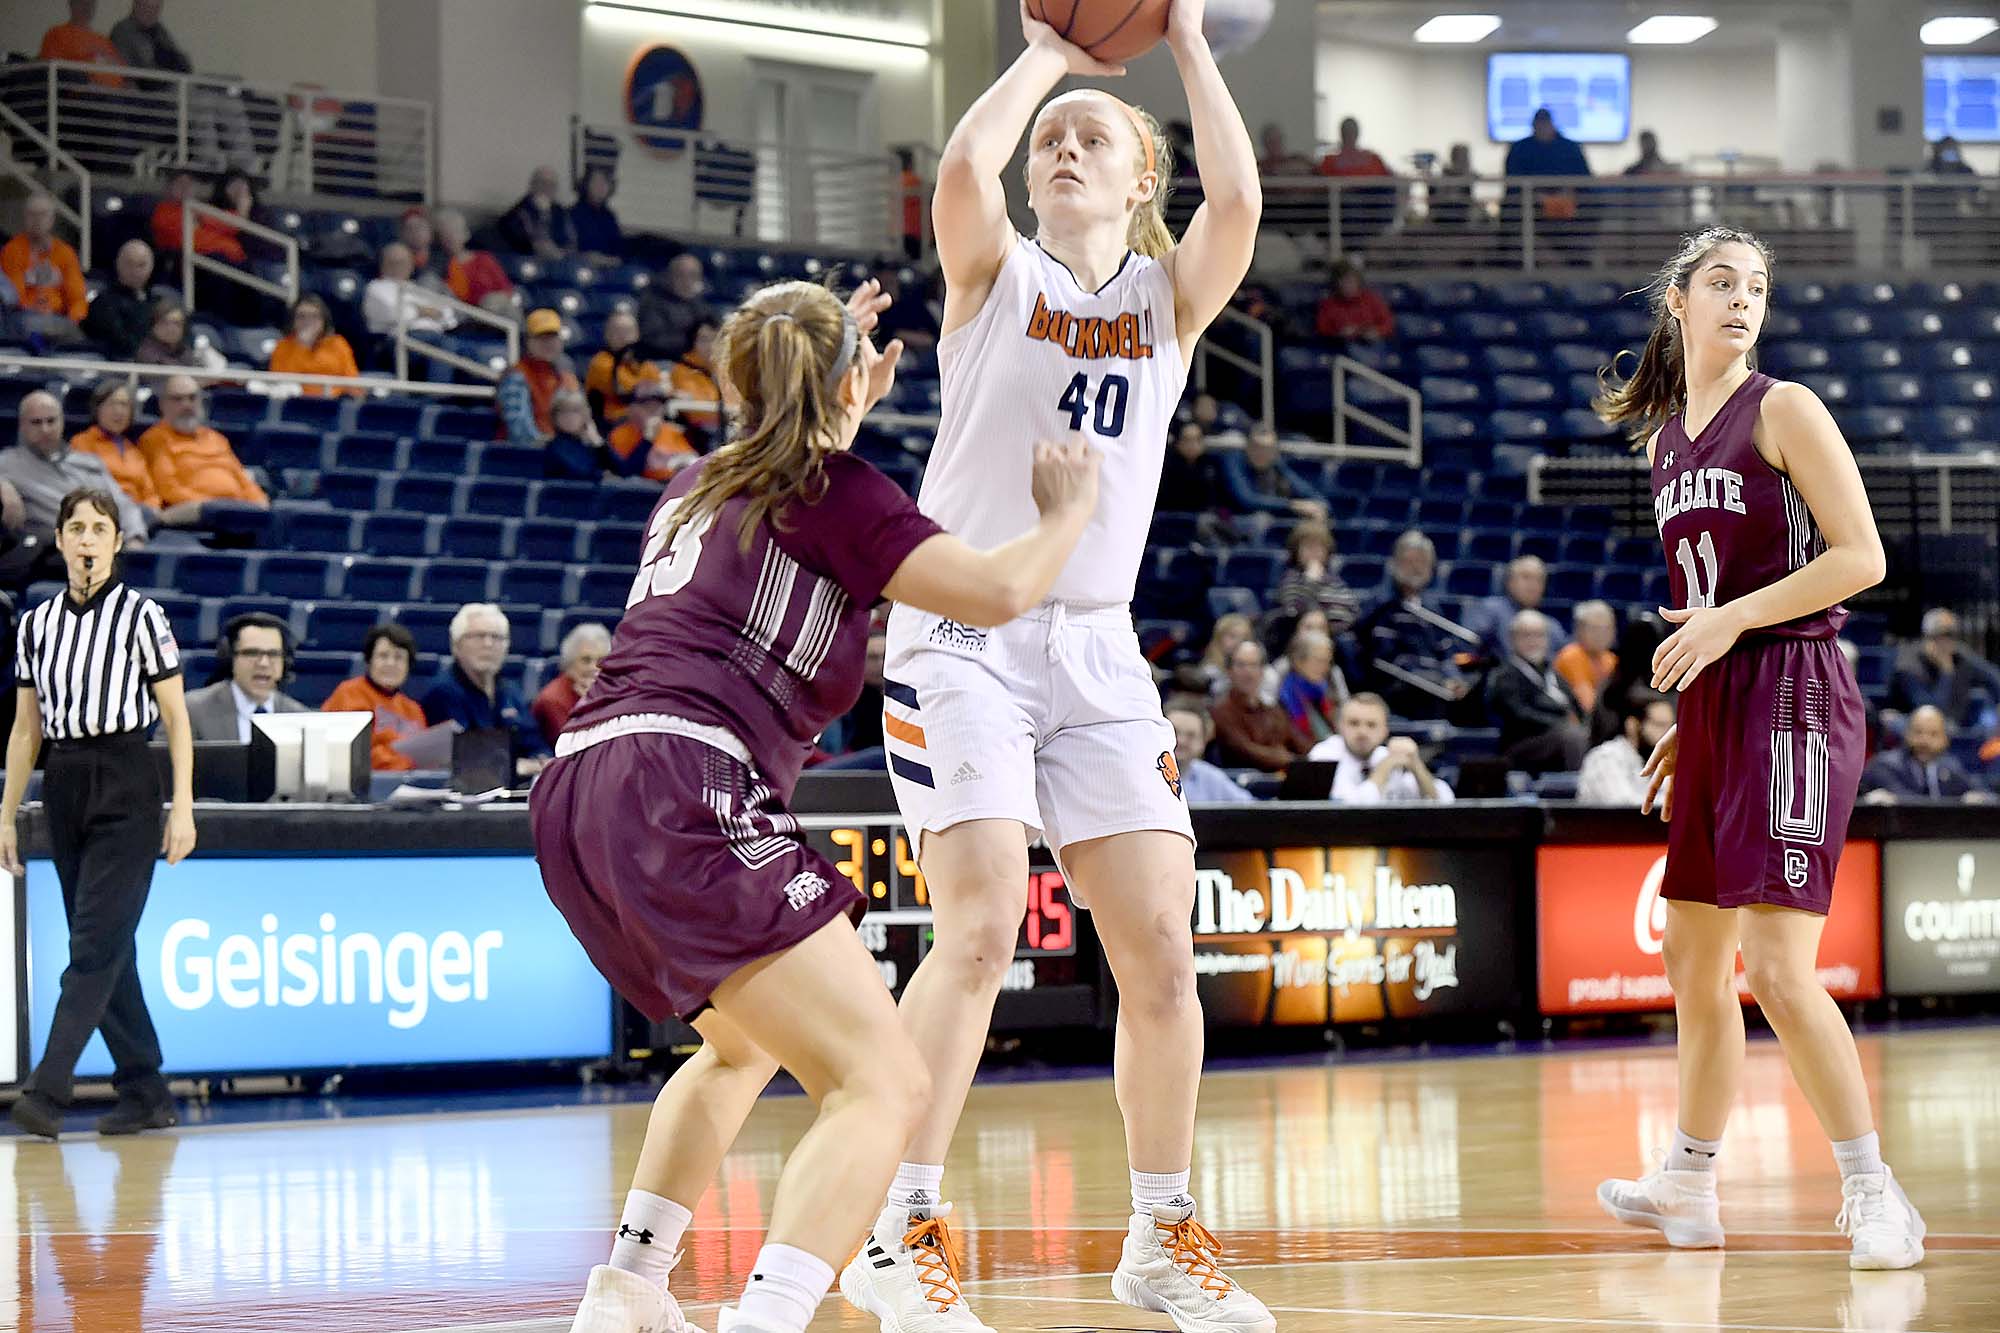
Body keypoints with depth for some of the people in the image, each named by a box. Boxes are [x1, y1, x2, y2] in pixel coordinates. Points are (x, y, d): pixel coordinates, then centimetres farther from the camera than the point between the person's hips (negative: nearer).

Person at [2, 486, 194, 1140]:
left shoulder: (142, 615, -3)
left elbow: (177, 720, -3)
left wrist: (182, 810, -9)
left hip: (126, 790, -5)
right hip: (63, 791, 5)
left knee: (96, 945, -11)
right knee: (108, 952, 7)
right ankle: (145, 1093, 13)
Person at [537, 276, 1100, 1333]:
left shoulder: (704, 483, 26)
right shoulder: (832, 490, 3)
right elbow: (997, 591, -8)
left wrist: (851, 394, 53)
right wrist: (1067, 510, 11)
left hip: (575, 797, 9)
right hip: (683, 792, -9)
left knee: (744, 1042, 34)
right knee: (884, 1085, -13)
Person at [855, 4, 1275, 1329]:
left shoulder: (1171, 299, 10)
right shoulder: (997, 275, 4)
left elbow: (1236, 200, -10)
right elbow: (961, 168, -18)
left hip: (1097, 650, 4)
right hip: (962, 634, -3)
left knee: (1161, 946, -2)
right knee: (983, 925, -18)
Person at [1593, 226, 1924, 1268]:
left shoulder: (1784, 411, -6)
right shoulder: (1664, 439, 15)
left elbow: (1861, 558, -12)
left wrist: (1732, 620, -17)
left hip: (1792, 695, -8)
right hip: (1714, 704, 8)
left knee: (1779, 969, -16)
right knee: (1692, 962, 13)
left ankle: (1873, 1192, -7)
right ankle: (1688, 1189, 25)